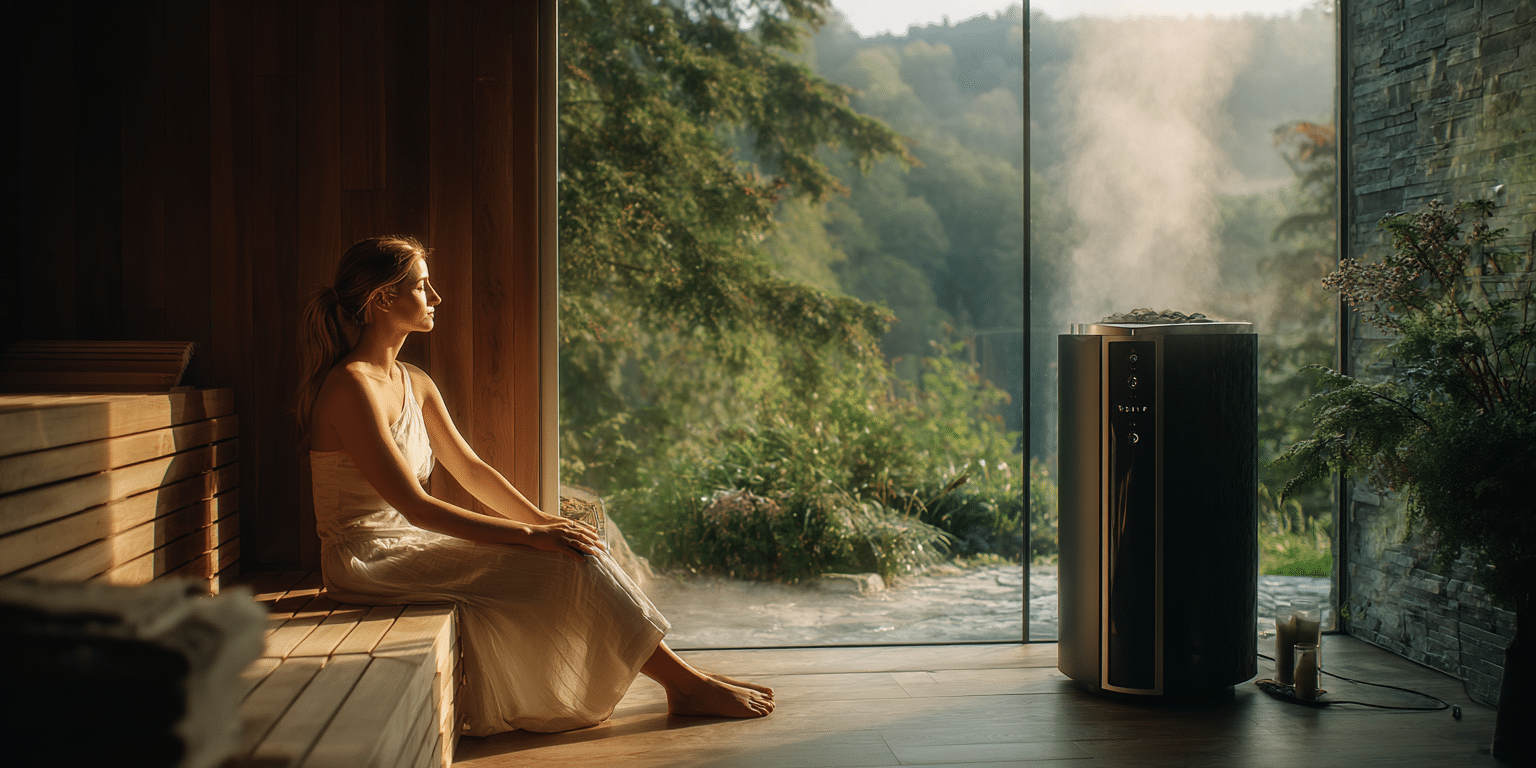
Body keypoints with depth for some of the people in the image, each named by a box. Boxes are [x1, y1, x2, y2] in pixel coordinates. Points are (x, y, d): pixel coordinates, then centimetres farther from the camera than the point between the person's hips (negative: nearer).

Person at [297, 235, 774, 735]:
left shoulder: (414, 384, 11)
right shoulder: (351, 385, -19)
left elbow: (471, 469, 13)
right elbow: (416, 507, -23)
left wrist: (542, 520, -2)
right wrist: (530, 534, -23)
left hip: (405, 545, 9)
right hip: (369, 562, -9)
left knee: (568, 546, -7)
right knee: (568, 563, -16)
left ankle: (681, 682, -5)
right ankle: (687, 685, -6)